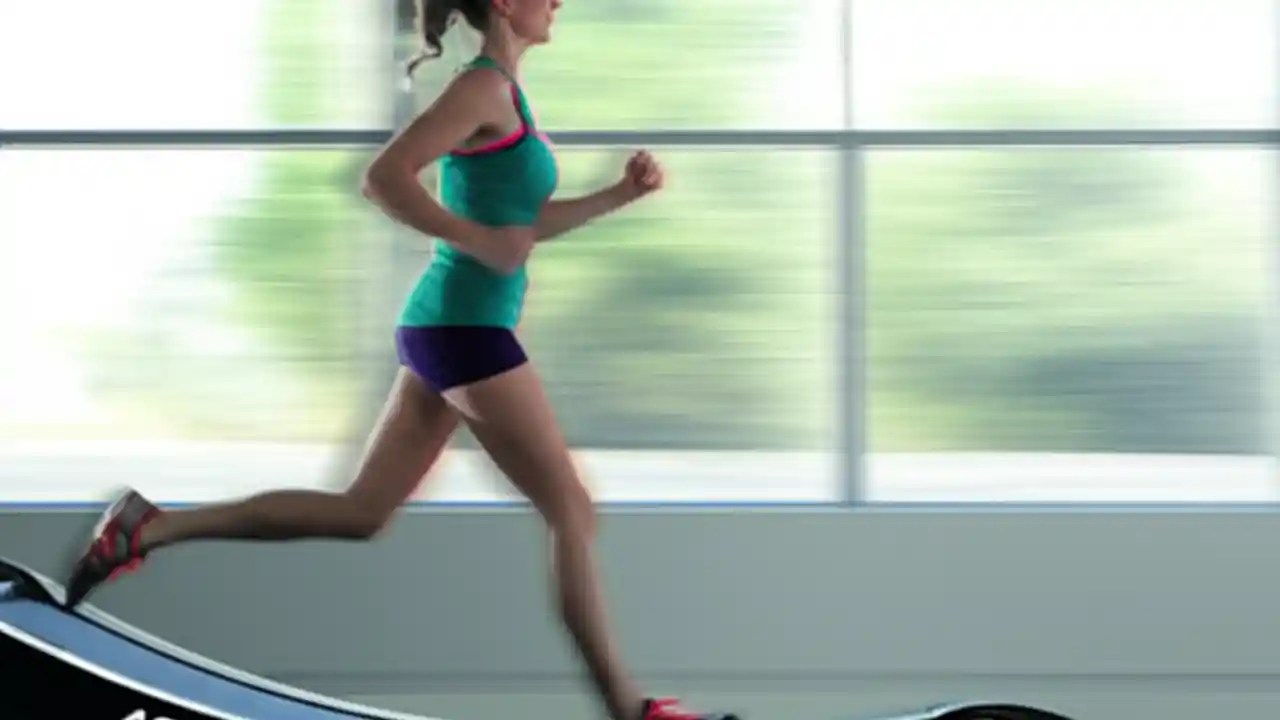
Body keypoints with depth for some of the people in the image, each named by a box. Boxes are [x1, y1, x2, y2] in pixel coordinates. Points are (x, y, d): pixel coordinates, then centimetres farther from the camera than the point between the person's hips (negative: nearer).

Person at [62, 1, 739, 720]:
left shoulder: (505, 92, 17)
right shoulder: (485, 85, -12)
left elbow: (528, 220, 25)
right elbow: (385, 177, -21)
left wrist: (622, 194, 14)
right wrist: (480, 242, -20)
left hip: (449, 328, 10)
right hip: (465, 326, -10)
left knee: (361, 511, 10)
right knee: (574, 513, -2)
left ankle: (150, 526, 10)